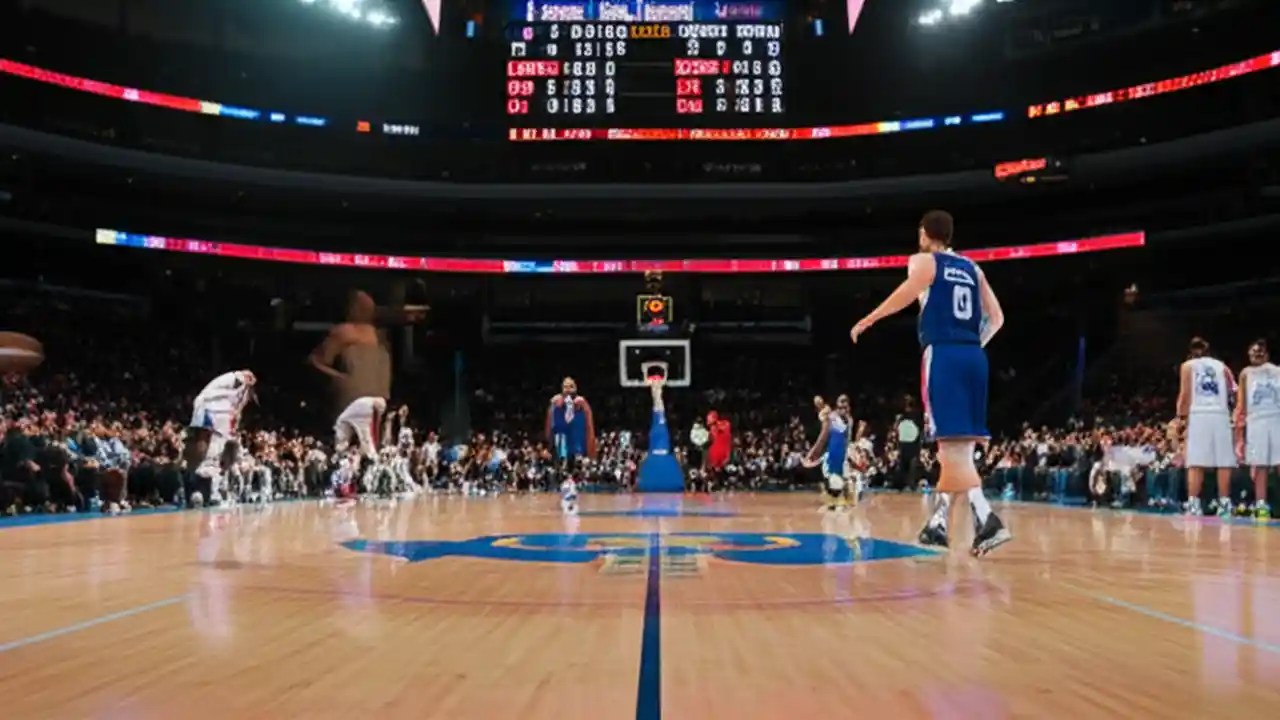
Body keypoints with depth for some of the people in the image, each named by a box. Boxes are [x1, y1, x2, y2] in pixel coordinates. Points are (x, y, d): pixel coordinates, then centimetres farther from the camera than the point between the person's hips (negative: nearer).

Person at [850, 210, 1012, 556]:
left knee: (952, 441, -11)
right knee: (959, 443, 10)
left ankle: (986, 517, -26)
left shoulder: (923, 261, 6)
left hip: (943, 354, -6)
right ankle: (939, 522, 16)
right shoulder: (972, 268, 22)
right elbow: (996, 317, 18)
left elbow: (910, 290, -16)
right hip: (974, 356, 6)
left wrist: (868, 320, -8)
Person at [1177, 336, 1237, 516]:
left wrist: (1181, 417, 5)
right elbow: (1233, 392, 10)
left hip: (1198, 415, -2)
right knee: (1223, 462, 4)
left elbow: (1185, 395, 2)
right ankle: (1224, 503, 3)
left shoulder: (1187, 365, 10)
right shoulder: (1221, 366, 18)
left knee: (1196, 463, -4)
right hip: (1221, 415, 2)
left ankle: (1193, 504, -9)